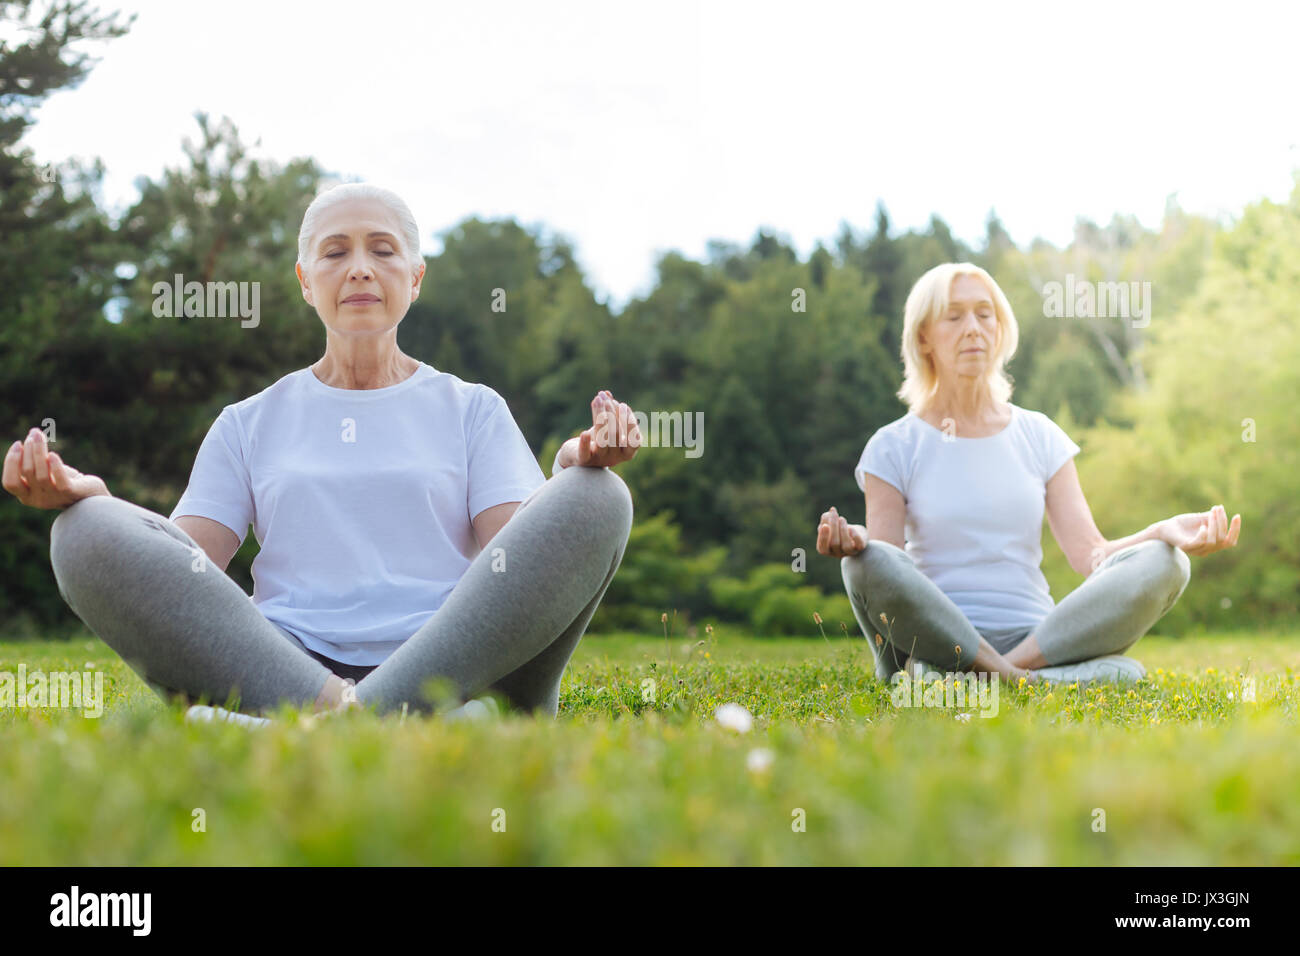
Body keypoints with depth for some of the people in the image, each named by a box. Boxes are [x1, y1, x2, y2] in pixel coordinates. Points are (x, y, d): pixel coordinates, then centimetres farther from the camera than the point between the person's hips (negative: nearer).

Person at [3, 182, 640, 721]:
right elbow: (180, 571, 11)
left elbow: (521, 560, 5)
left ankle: (347, 719, -39)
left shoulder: (472, 410, 22)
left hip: (455, 671, 0)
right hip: (278, 678, 1)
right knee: (90, 532, -20)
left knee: (596, 500, -24)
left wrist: (576, 466, -16)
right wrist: (85, 495, -8)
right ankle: (339, 714, -40)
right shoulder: (249, 425, 25)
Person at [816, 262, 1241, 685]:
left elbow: (1090, 554, 3)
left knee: (1163, 565, -24)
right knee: (867, 561, -33)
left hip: (1040, 636, 4)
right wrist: (852, 543, -29)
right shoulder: (895, 448, 5)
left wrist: (1164, 531, -16)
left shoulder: (1039, 436, 14)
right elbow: (885, 579, -5)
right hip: (936, 633, -4)